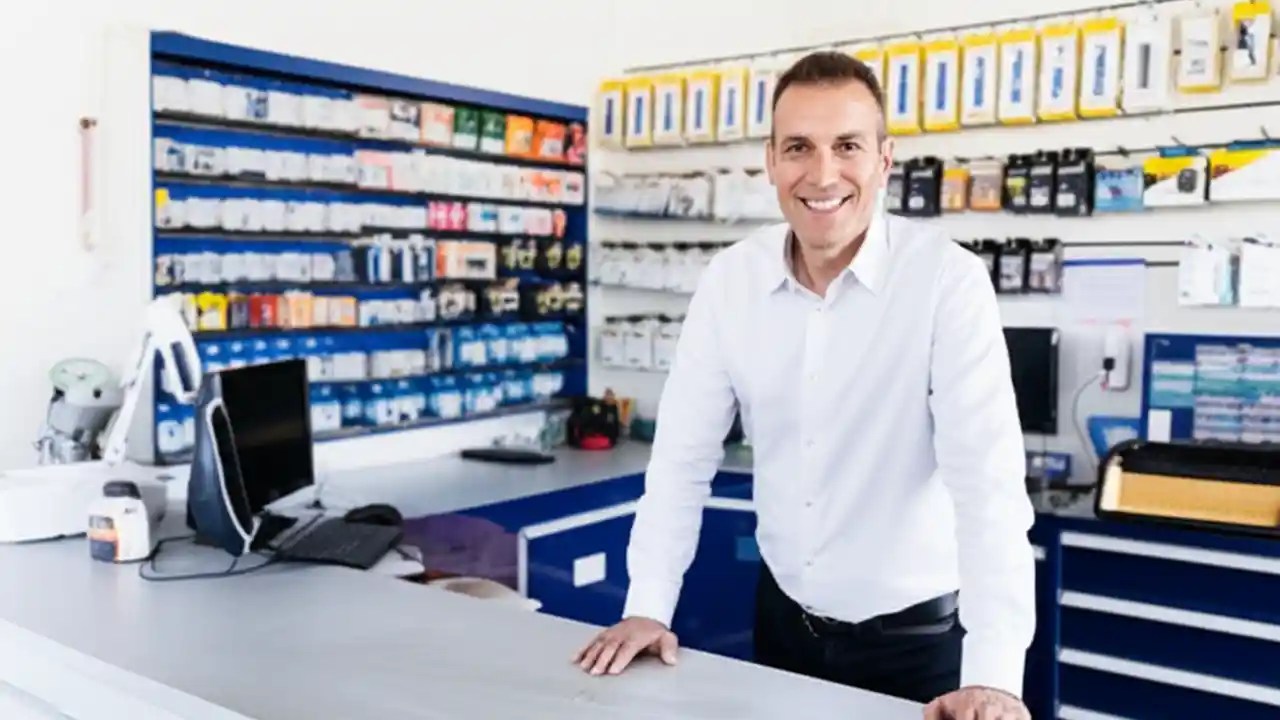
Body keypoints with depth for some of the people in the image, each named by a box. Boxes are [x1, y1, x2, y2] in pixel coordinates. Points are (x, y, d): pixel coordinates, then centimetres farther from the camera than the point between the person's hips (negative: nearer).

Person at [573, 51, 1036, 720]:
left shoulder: (947, 279, -19)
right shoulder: (730, 279, -7)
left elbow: (987, 477, -25)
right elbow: (683, 455, -2)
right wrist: (649, 609, -7)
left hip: (916, 631, -4)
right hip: (784, 615, 4)